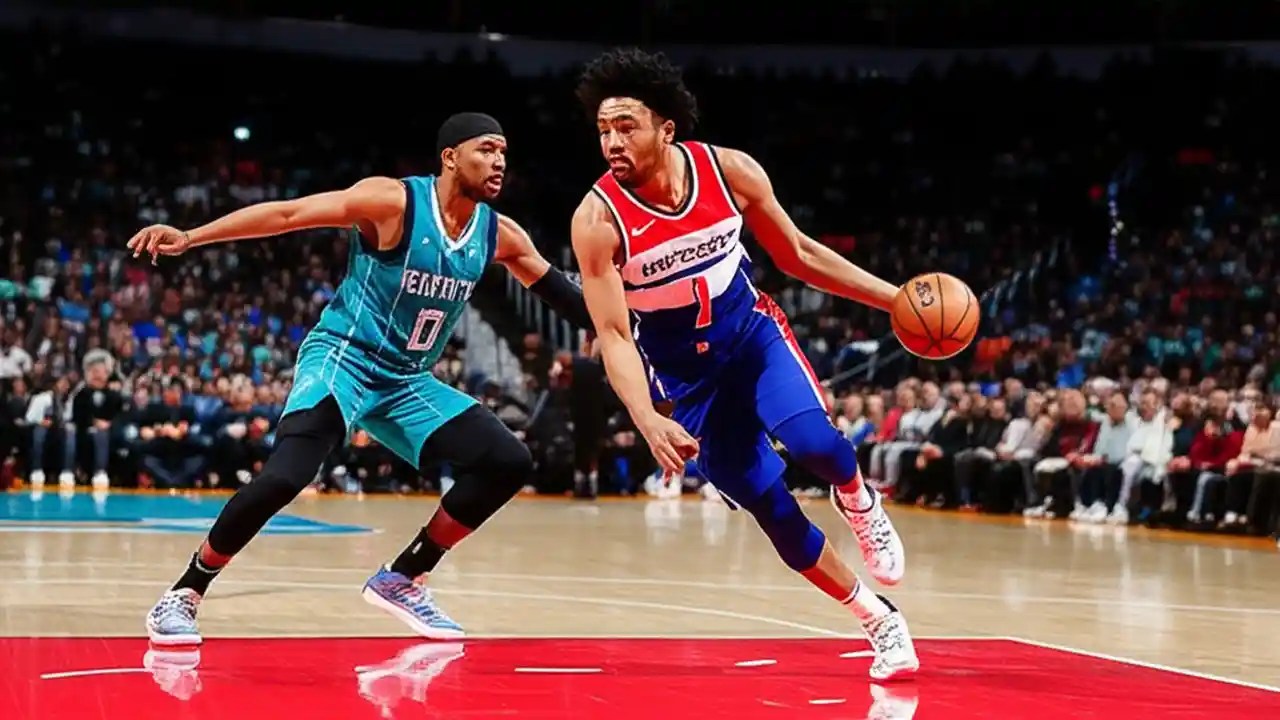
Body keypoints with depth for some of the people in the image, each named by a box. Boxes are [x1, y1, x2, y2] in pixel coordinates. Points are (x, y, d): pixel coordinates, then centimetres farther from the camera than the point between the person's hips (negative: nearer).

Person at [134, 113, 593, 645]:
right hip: (342, 359, -7)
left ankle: (401, 580, 9)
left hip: (408, 382, 7)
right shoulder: (393, 201, -16)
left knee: (508, 464, -2)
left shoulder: (498, 235, 2)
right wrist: (189, 237, -27)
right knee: (284, 476, -29)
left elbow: (561, 293, 16)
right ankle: (183, 595, -12)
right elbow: (287, 214, -19)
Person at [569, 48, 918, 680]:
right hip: (686, 372, -1)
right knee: (773, 511, -2)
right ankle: (879, 621, 16)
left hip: (753, 333, 1)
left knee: (813, 442, -28)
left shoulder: (731, 172, -15)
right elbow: (613, 336, -23)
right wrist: (648, 422, -39)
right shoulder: (598, 220, -22)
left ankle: (859, 503, 7)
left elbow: (796, 255, 0)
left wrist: (895, 298, -3)